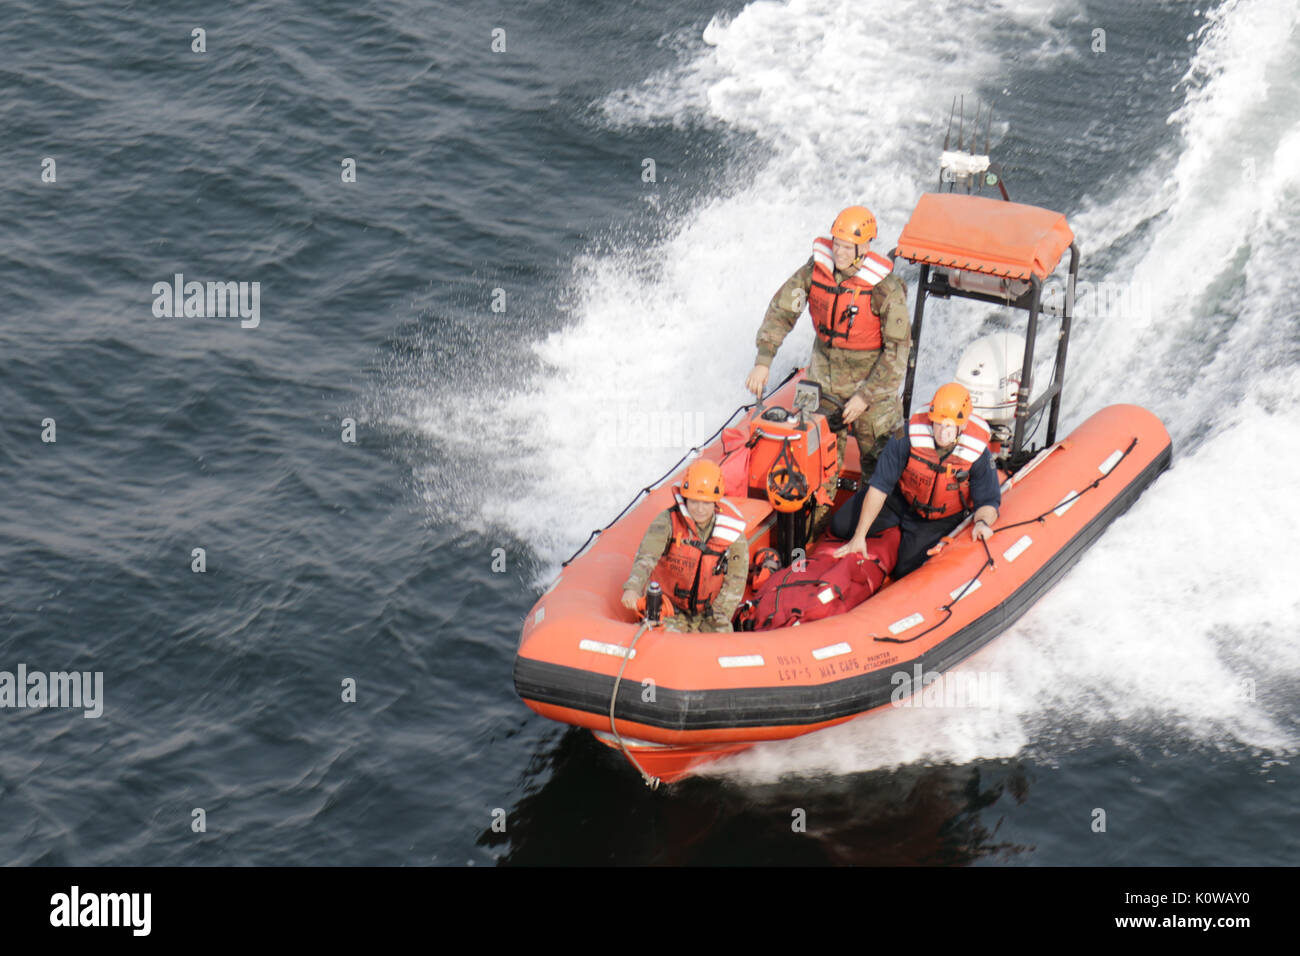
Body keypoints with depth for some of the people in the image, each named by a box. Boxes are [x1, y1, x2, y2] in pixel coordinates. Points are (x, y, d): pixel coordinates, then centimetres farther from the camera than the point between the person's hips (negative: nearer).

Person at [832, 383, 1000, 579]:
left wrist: (982, 522, -41)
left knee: (906, 574, -14)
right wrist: (859, 536, -25)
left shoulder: (978, 454, -28)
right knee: (841, 525, -3)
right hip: (901, 499, 2)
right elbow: (880, 485, -23)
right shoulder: (911, 434, -28)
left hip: (941, 518, -2)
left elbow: (989, 503, -14)